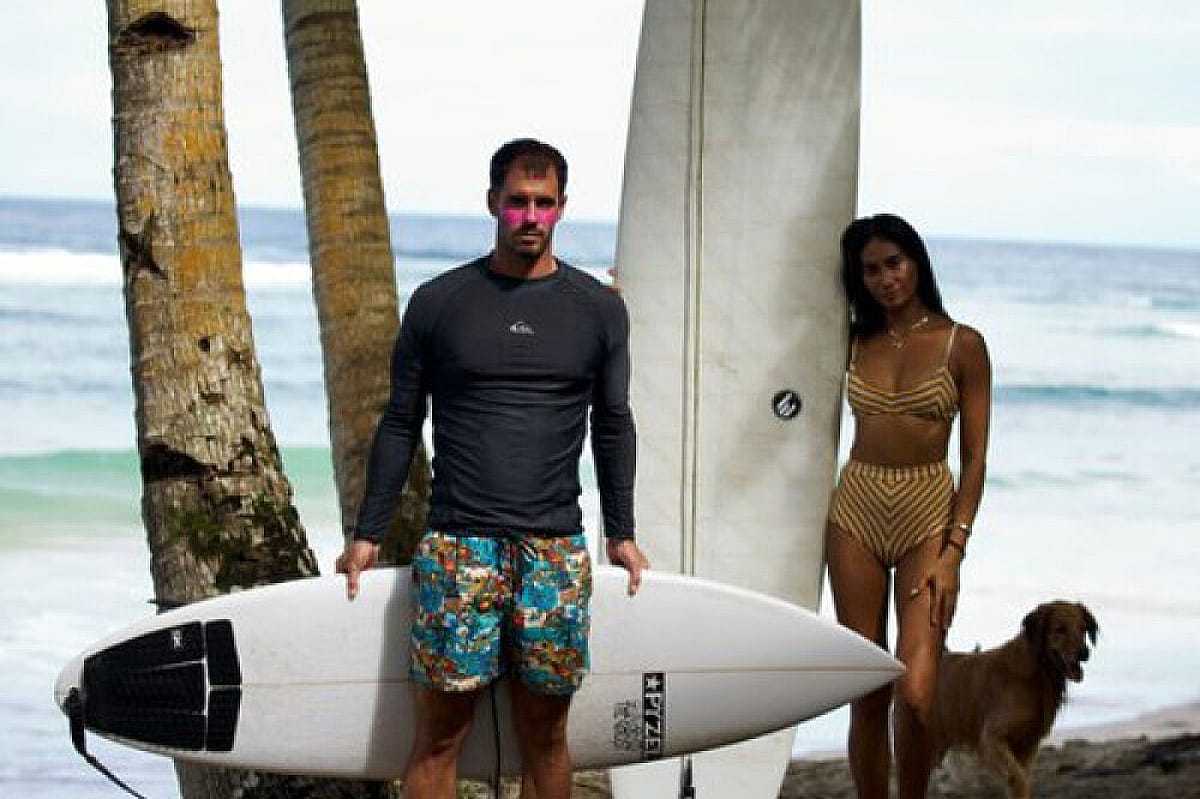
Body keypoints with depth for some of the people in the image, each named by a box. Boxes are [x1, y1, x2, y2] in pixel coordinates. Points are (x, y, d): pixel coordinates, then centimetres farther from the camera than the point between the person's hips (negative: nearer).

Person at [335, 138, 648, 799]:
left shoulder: (599, 310, 8)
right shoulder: (438, 303, 5)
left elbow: (613, 426, 17)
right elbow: (400, 425, 9)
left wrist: (620, 533, 16)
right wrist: (367, 535, 8)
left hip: (556, 549, 1)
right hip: (457, 544, -1)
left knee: (544, 733, 5)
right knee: (439, 733, -3)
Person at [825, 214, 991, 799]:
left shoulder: (961, 345, -1)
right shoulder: (856, 342, 8)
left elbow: (974, 458, -3)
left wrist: (953, 552, -10)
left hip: (928, 514, -3)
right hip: (857, 510, 3)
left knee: (915, 694, -15)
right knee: (866, 696, 3)